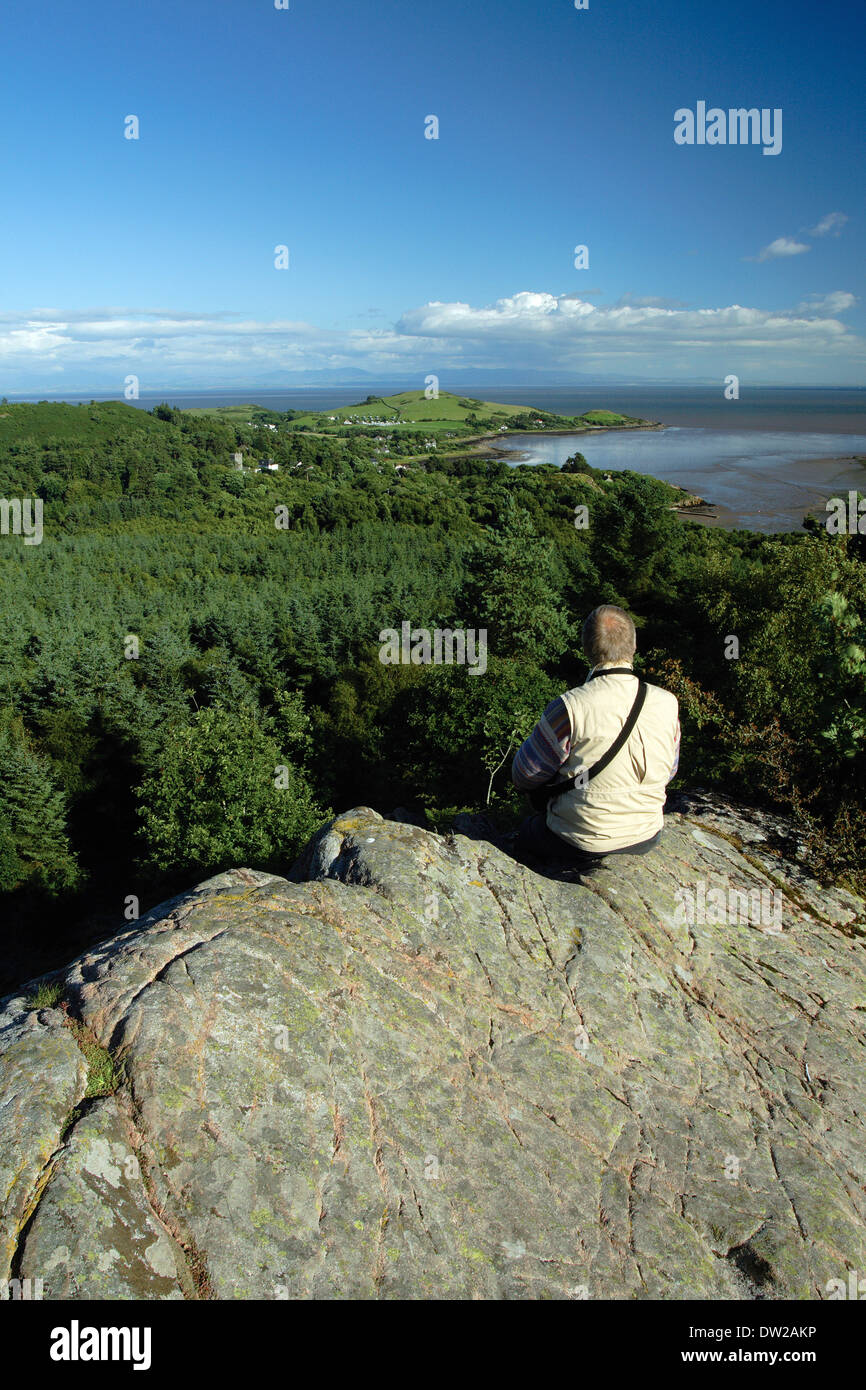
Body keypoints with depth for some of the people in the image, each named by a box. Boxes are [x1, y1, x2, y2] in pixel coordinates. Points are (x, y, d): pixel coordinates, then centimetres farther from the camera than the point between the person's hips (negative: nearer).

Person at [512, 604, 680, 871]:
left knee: (526, 830, 28)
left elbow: (524, 776, -13)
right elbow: (668, 772, 5)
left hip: (583, 845, -4)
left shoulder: (570, 707, -25)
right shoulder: (667, 703, -12)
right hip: (647, 839, 4)